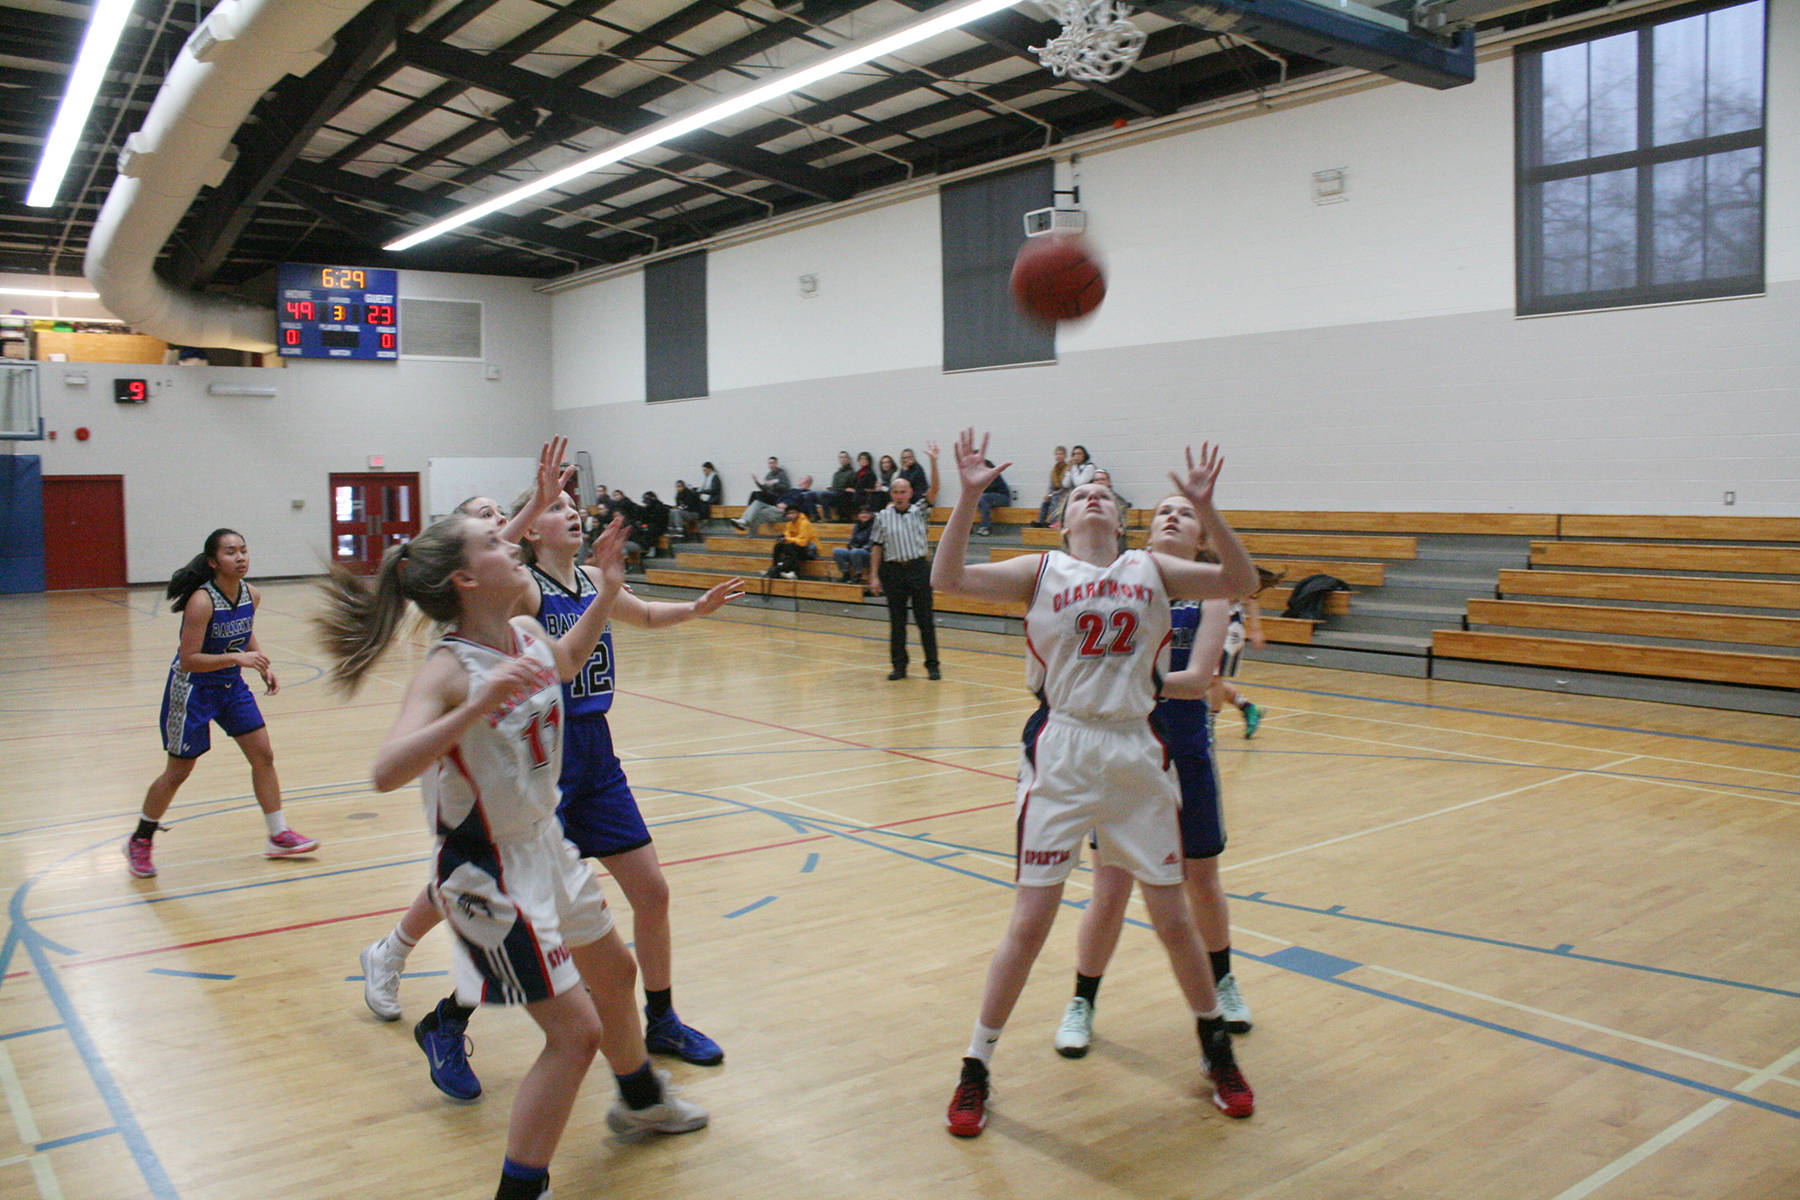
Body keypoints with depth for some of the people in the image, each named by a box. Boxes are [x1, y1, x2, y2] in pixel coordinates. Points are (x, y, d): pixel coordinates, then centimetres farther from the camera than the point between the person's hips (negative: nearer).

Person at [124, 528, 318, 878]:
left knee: (263, 756, 3)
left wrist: (263, 667, 1)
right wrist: (236, 657, -35)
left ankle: (279, 836, 14)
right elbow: (188, 660, -26)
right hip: (192, 688, -6)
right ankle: (140, 841, 26)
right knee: (178, 772, 4)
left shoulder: (251, 596, -6)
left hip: (232, 685, 6)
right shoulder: (201, 601, -26)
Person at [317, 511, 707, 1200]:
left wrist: (607, 592, 12)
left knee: (613, 974, 26)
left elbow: (565, 665, 22)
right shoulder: (449, 670, -26)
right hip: (490, 871, -9)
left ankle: (640, 1101, 52)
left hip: (546, 845, 9)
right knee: (574, 1031, -8)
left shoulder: (528, 636, -4)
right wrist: (480, 703, -48)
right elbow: (387, 772, -41)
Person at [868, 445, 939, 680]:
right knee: (896, 621, 5)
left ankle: (932, 665, 8)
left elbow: (933, 490, -8)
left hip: (919, 568, -1)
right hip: (893, 570, 1)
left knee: (925, 620, 1)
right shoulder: (883, 517, 6)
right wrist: (874, 576, 1)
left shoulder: (920, 511, 5)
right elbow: (876, 547, 6)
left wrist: (933, 461, -19)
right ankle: (899, 665, 14)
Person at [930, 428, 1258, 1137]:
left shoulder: (1150, 570, 9)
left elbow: (1238, 581, -1)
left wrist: (1205, 509, -12)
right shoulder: (1042, 571, 3)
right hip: (1062, 752, -2)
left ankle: (1216, 1045, 36)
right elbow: (947, 578, -9)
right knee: (1030, 923, -1)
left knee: (1171, 918, 12)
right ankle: (975, 1069, 16)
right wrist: (969, 496, -17)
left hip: (1137, 755, 2)